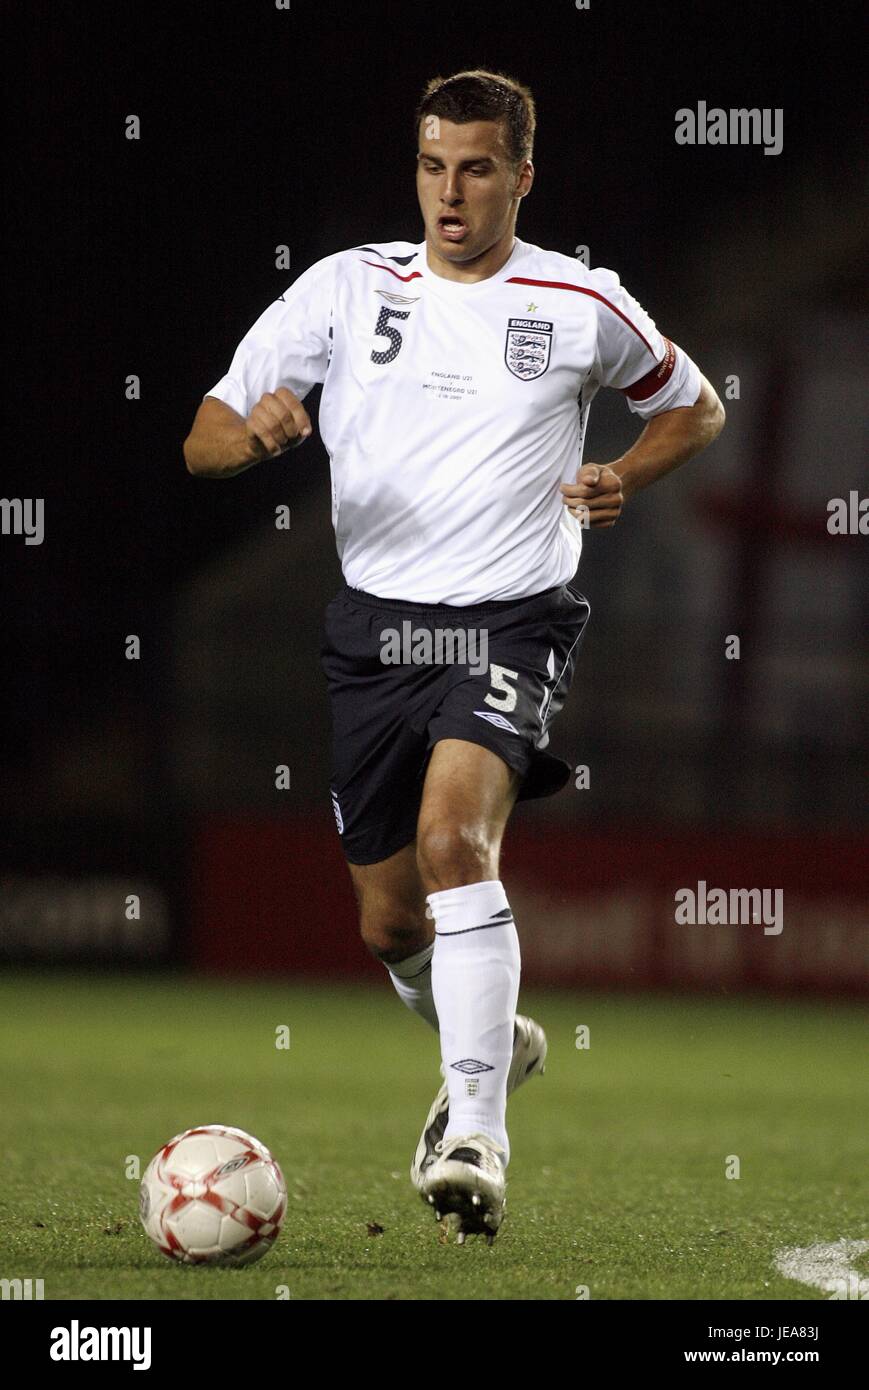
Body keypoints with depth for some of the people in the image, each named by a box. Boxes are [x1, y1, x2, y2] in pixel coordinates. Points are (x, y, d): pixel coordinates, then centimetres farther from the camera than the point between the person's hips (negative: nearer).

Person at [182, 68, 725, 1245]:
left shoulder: (581, 306, 1)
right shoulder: (347, 286, 4)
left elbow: (695, 408, 19)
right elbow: (203, 441, 2)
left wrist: (623, 481, -1)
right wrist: (253, 432, -22)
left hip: (514, 621, -3)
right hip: (377, 624, 3)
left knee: (454, 830, -30)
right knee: (390, 925, 10)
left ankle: (476, 1132, -31)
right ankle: (491, 1043, 43)